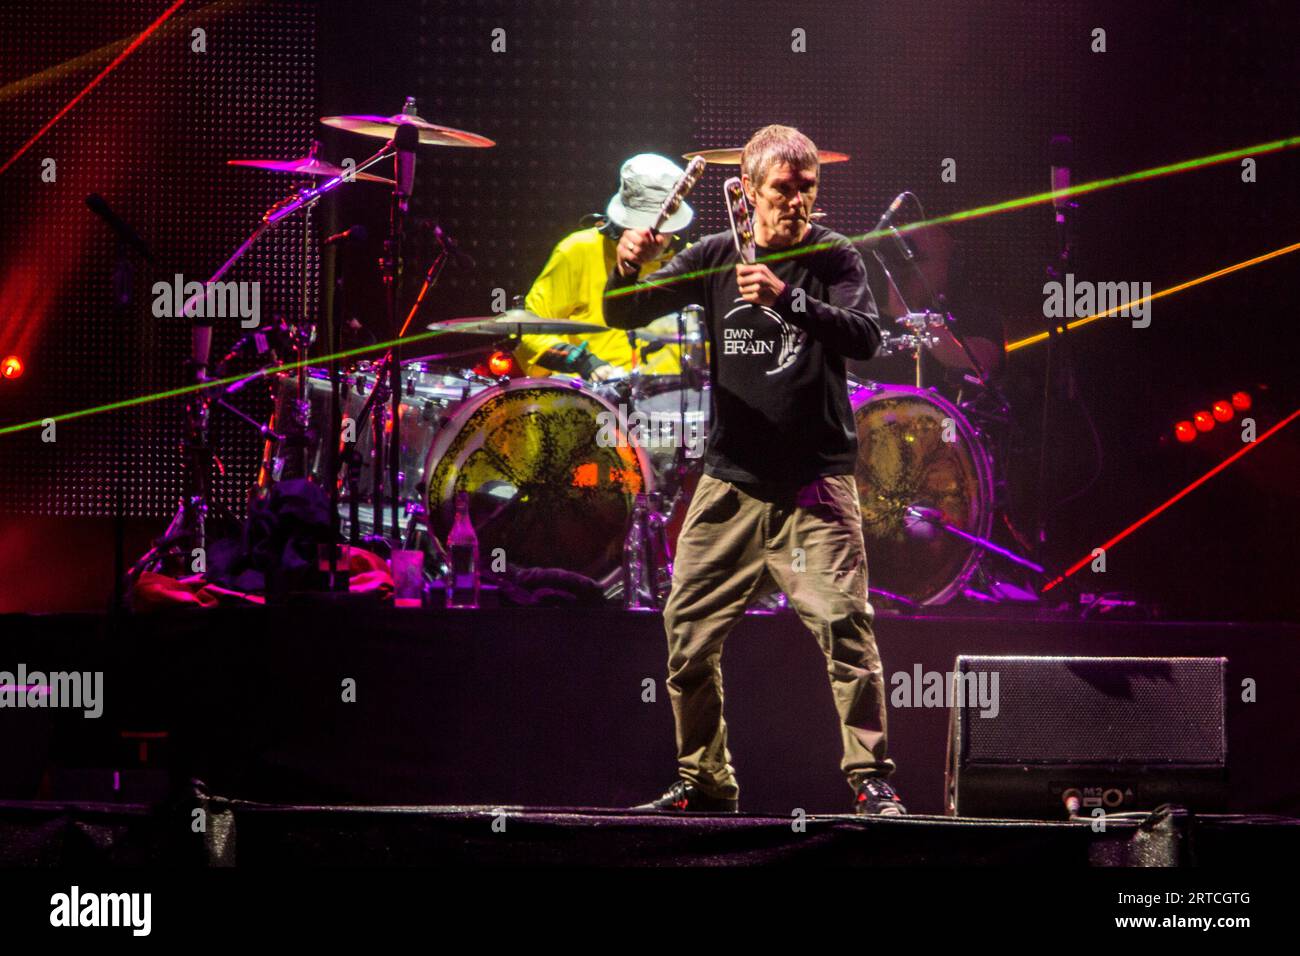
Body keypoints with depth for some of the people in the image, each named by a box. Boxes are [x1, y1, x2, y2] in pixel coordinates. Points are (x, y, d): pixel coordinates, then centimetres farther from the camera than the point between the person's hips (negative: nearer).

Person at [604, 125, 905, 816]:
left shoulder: (833, 257, -1)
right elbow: (621, 316, 6)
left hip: (815, 479, -3)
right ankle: (706, 782, 17)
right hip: (731, 479, 4)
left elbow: (864, 337, -18)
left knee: (843, 623, -16)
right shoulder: (715, 257, 7)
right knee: (688, 631, 4)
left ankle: (870, 780, -9)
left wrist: (786, 299, -32)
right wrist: (626, 270, -16)